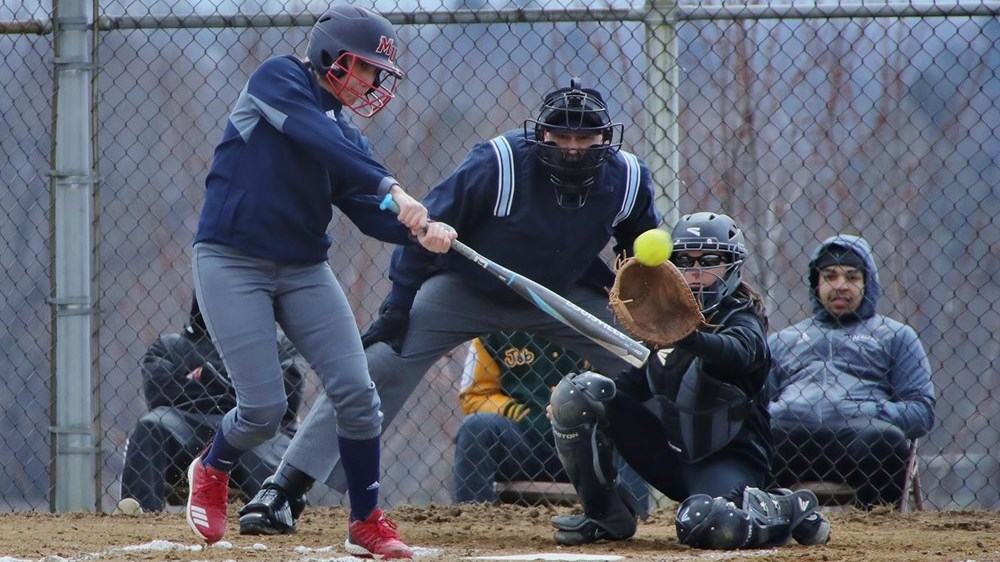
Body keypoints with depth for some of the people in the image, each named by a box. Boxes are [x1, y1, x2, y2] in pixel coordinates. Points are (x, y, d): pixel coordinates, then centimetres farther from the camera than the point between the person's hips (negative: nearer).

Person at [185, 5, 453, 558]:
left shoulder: (345, 134, 11)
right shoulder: (277, 79, -7)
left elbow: (372, 215, 1)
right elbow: (318, 140, -24)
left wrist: (420, 231, -19)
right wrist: (391, 188, -33)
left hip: (304, 270, 6)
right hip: (232, 263, -6)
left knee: (356, 392, -7)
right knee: (263, 409, -11)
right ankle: (211, 472, 22)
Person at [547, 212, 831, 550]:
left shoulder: (744, 321, -13)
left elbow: (736, 353, -37)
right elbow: (636, 381, 11)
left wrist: (687, 336, -59)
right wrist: (572, 406, -8)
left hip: (728, 458, -6)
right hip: (668, 452, 6)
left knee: (705, 525, -39)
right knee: (579, 392, -9)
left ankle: (790, 510, -5)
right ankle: (604, 517, 1)